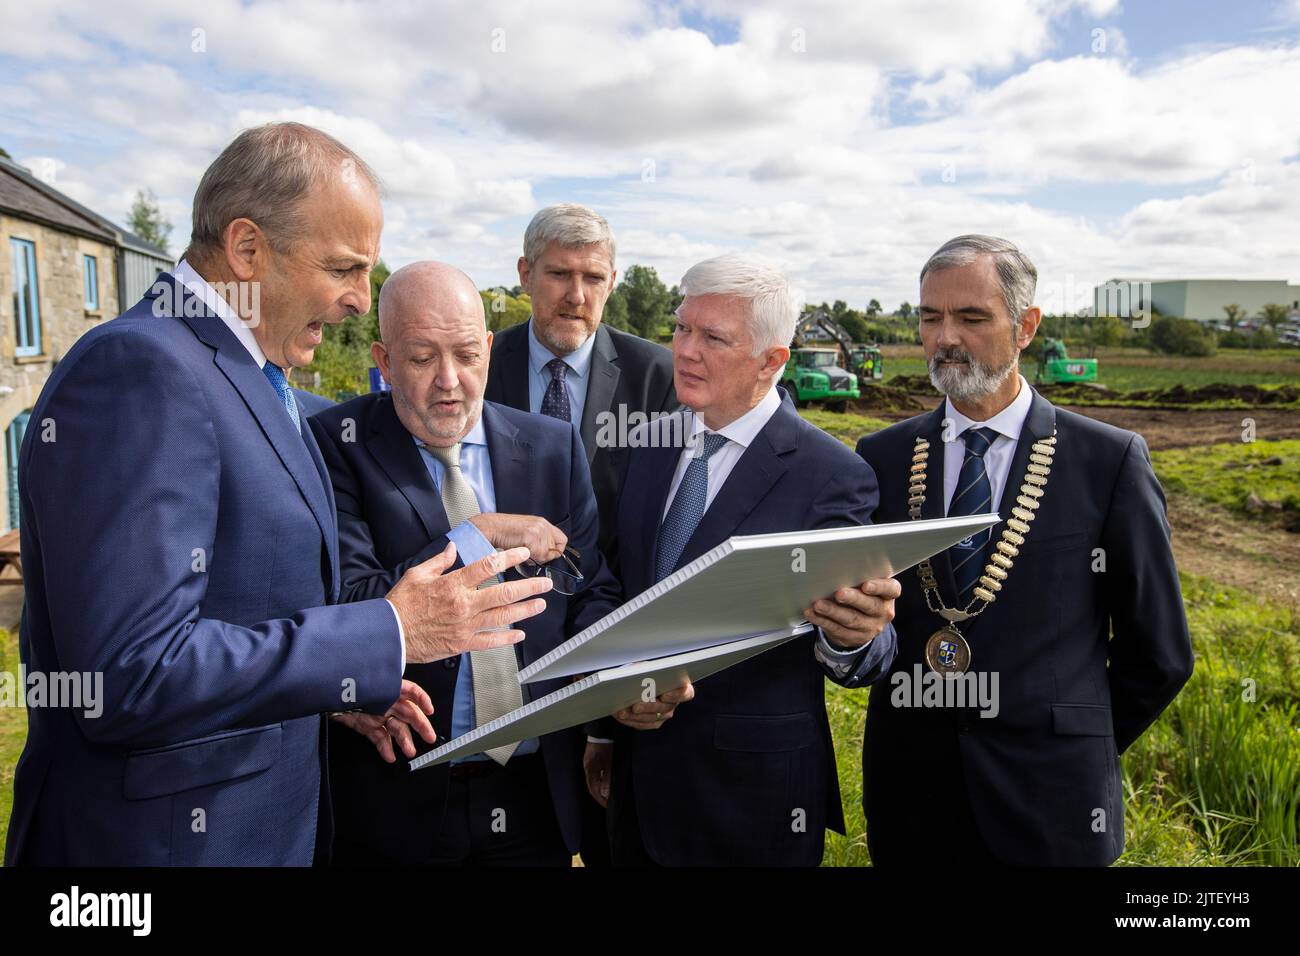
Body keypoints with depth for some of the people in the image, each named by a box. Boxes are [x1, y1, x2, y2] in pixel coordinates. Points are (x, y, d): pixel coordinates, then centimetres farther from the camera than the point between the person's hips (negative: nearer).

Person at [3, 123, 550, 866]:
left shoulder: (253, 379, 8)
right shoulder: (138, 370, -21)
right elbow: (131, 674, -28)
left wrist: (348, 678, 3)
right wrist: (387, 636, -23)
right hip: (175, 832, -9)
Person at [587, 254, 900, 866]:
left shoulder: (832, 474, -15)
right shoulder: (651, 446, 2)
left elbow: (861, 644, -14)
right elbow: (623, 590, 9)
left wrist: (855, 637, -37)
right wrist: (604, 724, 8)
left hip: (754, 790, -5)